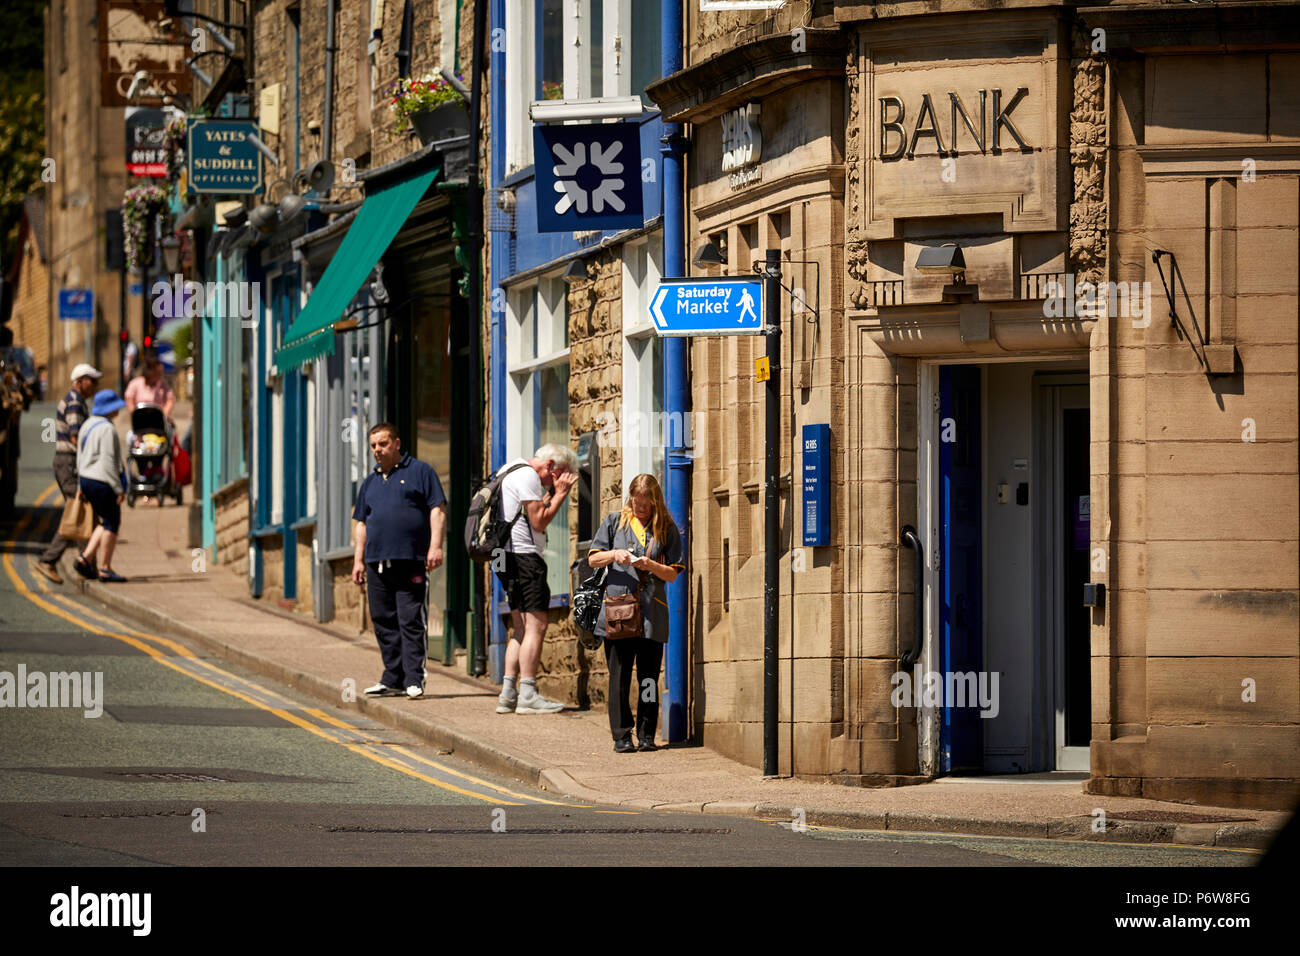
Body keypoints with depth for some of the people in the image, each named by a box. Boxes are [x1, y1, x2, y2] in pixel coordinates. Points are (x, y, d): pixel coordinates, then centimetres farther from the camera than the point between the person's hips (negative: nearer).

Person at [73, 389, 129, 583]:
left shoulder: (88, 425, 13)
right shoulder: (106, 429, -16)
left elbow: (80, 456, 17)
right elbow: (108, 461, -20)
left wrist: (82, 485, 22)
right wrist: (118, 488, -17)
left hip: (87, 479, 9)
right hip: (102, 481, -9)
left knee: (107, 522, 17)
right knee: (111, 524, 0)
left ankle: (85, 558, 9)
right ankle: (106, 569, 2)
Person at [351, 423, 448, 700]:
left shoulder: (419, 472, 4)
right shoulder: (370, 482, 21)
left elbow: (437, 509, -2)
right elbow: (362, 523, 24)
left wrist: (435, 545, -12)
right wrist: (358, 560, 17)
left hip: (411, 561, -6)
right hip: (377, 563, 6)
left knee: (411, 622, -9)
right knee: (384, 622, 6)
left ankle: (414, 680, -8)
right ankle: (393, 679, 13)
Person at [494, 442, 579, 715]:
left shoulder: (510, 469, 21)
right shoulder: (528, 476, -11)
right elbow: (539, 521, -14)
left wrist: (552, 493, 13)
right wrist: (560, 494, -6)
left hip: (508, 557, 11)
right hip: (524, 556, -11)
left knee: (521, 628, 13)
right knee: (536, 626, -10)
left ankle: (508, 695, 9)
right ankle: (527, 695, -14)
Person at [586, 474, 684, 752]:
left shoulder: (667, 530, 8)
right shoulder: (615, 521, 10)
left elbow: (673, 574, 6)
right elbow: (593, 559, 10)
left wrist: (650, 565, -12)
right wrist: (614, 555, -9)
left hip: (652, 614, 0)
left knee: (649, 678, 2)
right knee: (619, 678, -1)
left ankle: (646, 735, 8)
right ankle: (622, 736, 3)